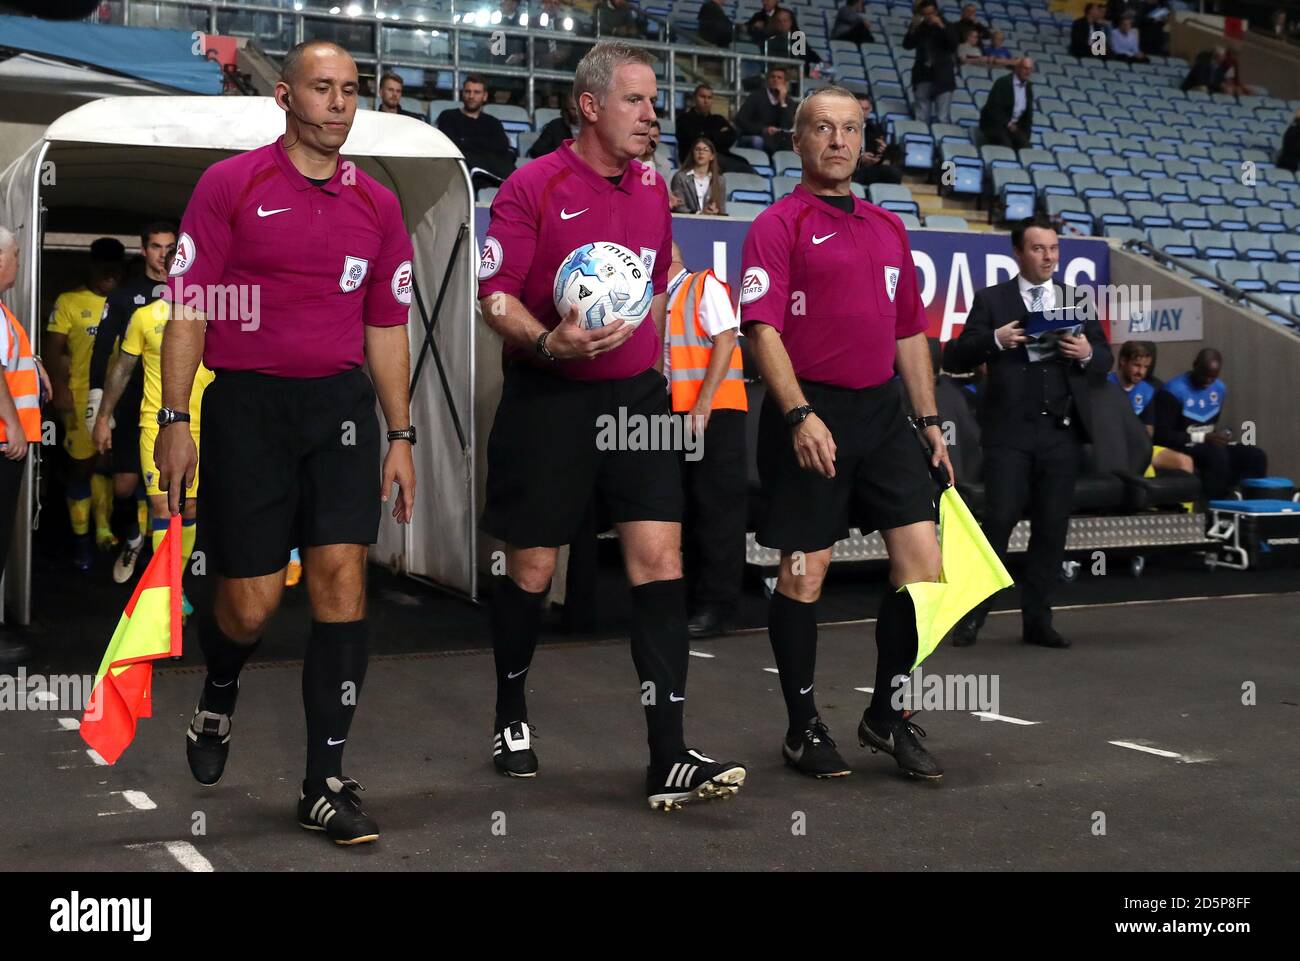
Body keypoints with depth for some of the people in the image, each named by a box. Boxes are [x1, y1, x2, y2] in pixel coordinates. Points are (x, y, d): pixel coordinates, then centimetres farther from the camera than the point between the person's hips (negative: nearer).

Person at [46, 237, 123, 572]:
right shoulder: (69, 302, 1)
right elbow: (55, 348, -2)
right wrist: (60, 387, -14)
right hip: (83, 398, -3)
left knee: (108, 465, 10)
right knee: (82, 466, 2)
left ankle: (104, 529, 22)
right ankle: (81, 538, 11)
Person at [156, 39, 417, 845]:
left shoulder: (378, 204, 11)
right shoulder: (230, 184, 1)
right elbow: (188, 306, -1)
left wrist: (401, 435, 11)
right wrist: (175, 421, -6)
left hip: (342, 403, 3)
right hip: (246, 406, -2)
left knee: (342, 575, -8)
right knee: (251, 602, -1)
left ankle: (326, 784, 2)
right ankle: (218, 695, 37)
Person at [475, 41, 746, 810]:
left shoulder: (653, 188, 11)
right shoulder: (533, 186, -6)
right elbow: (496, 296, -10)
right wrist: (549, 342, -27)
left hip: (635, 395, 4)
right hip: (548, 400, -4)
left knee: (660, 557, -8)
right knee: (531, 568, 5)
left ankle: (669, 758, -7)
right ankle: (511, 713, 30)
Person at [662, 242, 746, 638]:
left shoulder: (705, 286, -2)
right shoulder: (663, 302, 19)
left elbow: (725, 341, -12)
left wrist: (703, 404, -19)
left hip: (714, 412, -8)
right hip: (680, 414, 8)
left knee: (717, 506, -6)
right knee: (688, 508, 10)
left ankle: (717, 604, -4)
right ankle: (692, 598, 17)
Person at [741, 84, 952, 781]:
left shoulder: (888, 228, 17)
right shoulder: (779, 225, -3)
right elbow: (763, 329, -13)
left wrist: (930, 422, 17)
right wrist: (799, 415, -23)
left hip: (882, 410, 6)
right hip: (811, 416, -6)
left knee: (921, 559, 1)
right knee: (804, 572, 1)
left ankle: (888, 716, 16)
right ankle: (803, 728, 16)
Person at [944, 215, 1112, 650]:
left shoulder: (1079, 301, 14)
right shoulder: (990, 300, 5)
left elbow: (1104, 364, 14)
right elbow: (954, 359, -1)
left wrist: (1088, 353, -8)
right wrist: (993, 340, -17)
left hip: (1063, 431, 3)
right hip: (1009, 430, -3)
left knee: (1052, 528, 5)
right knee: (998, 521, -7)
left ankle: (1037, 620, 14)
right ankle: (973, 613, 6)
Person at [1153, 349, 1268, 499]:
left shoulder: (1219, 388, 8)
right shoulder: (1173, 391, -15)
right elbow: (1161, 436, -19)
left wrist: (1217, 437, 0)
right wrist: (1203, 438, -23)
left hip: (1208, 446, 7)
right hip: (1180, 448, -7)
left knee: (1257, 457, -12)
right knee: (1218, 453, -36)